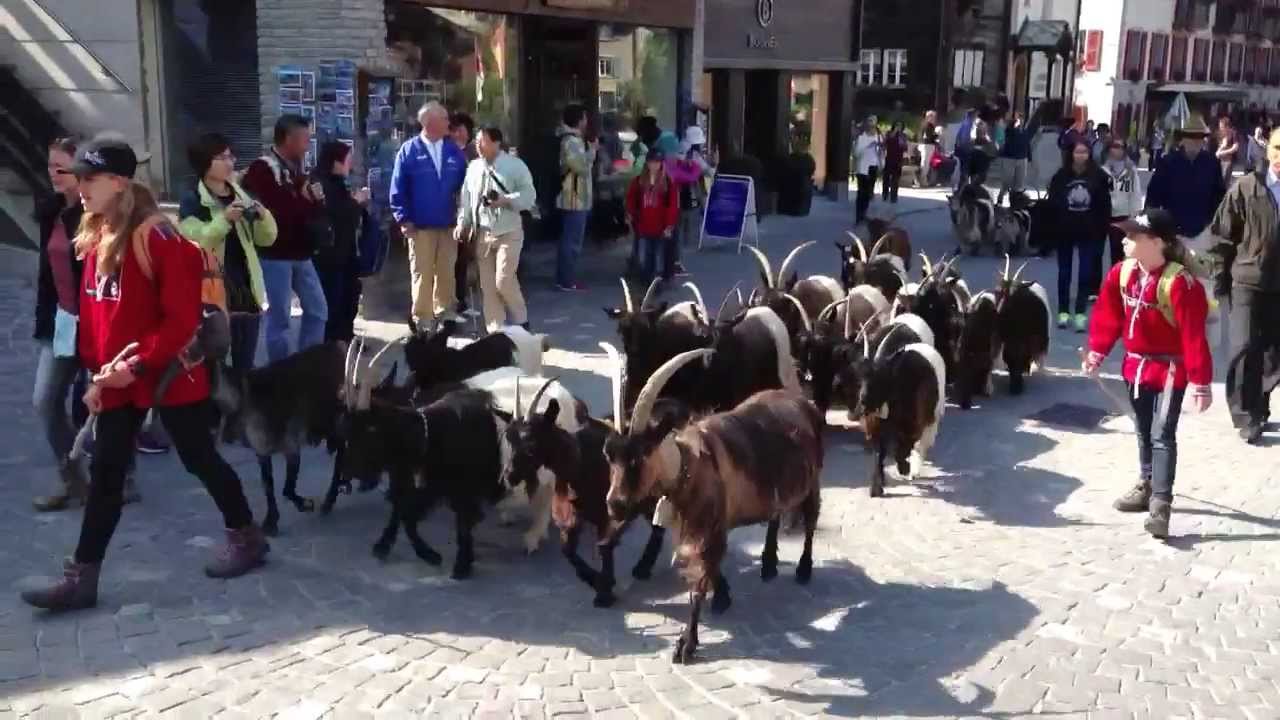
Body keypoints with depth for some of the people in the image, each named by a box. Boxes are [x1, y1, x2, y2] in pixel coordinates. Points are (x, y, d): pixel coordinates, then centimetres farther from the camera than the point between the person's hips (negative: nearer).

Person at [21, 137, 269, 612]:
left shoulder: (156, 237, -18)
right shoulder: (96, 238, 7)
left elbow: (182, 317, -21)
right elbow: (91, 312, 12)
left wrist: (138, 364, -21)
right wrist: (96, 371, 6)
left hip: (169, 376, -7)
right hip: (115, 381, 7)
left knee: (199, 459, 8)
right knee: (105, 475, 8)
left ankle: (246, 538, 28)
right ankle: (81, 578, 14)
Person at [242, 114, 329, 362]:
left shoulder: (295, 168, 13)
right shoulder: (262, 169, -11)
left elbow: (314, 211, 15)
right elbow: (275, 211, -24)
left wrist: (316, 200, -7)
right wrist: (304, 200, -10)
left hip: (300, 254, 8)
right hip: (276, 255, -8)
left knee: (318, 310, 11)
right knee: (279, 316, -1)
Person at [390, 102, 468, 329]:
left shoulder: (453, 151, 7)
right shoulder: (409, 150, -4)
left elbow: (464, 185, 11)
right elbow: (398, 188, -4)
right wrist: (404, 219, -10)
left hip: (448, 224, 3)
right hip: (420, 225, -3)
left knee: (446, 272, 11)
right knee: (422, 273, 2)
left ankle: (445, 312, 24)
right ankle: (421, 318, 11)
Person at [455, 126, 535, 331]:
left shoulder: (515, 165, -7)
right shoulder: (473, 167, 7)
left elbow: (529, 195, -10)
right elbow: (466, 198, 11)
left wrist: (506, 200, -24)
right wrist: (462, 223, 3)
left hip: (508, 233, -5)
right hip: (483, 233, 5)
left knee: (504, 280, -12)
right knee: (487, 285, 6)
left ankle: (520, 321, 11)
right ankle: (495, 331, 15)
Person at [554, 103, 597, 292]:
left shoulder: (571, 139, 15)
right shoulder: (571, 141, -18)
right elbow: (581, 166, -24)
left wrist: (589, 151, 13)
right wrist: (592, 150, -11)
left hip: (574, 198, 11)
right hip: (575, 199, -11)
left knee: (568, 240, 15)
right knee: (572, 241, -6)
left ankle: (564, 278, 21)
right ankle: (567, 281, -3)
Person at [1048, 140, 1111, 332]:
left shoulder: (1098, 176, -4)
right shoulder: (1062, 175, -4)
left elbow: (1104, 206, -1)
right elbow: (1052, 203, -1)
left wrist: (1102, 229, -5)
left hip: (1089, 231, -1)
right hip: (1065, 230, 1)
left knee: (1085, 272, -2)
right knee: (1064, 272, 10)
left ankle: (1080, 313, 3)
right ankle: (1063, 311, 20)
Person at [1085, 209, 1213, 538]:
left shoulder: (1179, 283, -24)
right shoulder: (1122, 273, -4)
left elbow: (1194, 335, -24)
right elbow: (1109, 315, 8)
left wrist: (1200, 382, -24)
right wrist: (1097, 352, 5)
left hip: (1170, 370, -7)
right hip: (1136, 365, 7)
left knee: (1162, 435, -11)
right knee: (1144, 432, 19)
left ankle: (1160, 504, -12)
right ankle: (1147, 486, 35)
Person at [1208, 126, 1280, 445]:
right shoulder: (1246, 188, -3)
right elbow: (1223, 236, 1)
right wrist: (1221, 281, 0)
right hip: (1247, 282, -2)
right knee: (1244, 348, -8)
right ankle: (1246, 417, 2)